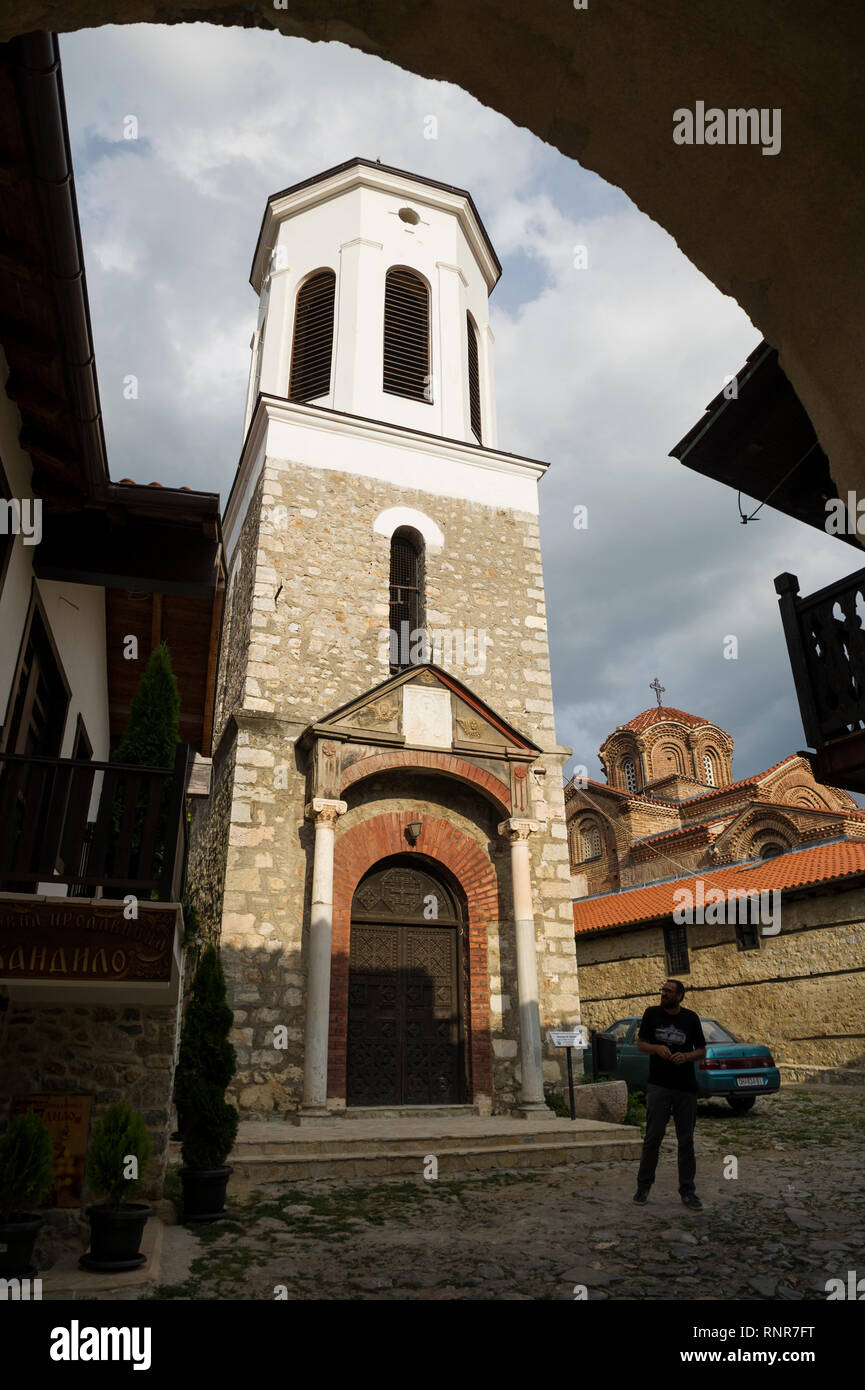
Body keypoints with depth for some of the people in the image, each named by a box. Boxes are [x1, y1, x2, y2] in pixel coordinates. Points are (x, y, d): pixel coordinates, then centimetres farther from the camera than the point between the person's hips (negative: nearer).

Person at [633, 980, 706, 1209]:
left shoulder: (690, 1018, 1)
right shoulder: (652, 1013, 1)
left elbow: (701, 1051, 6)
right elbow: (640, 1043, 5)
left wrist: (687, 1056, -14)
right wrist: (657, 1048, -15)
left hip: (686, 1088, 1)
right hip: (658, 1085, -1)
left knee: (686, 1140, 8)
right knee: (653, 1137, -1)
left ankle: (687, 1190, 20)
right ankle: (643, 1186, 14)